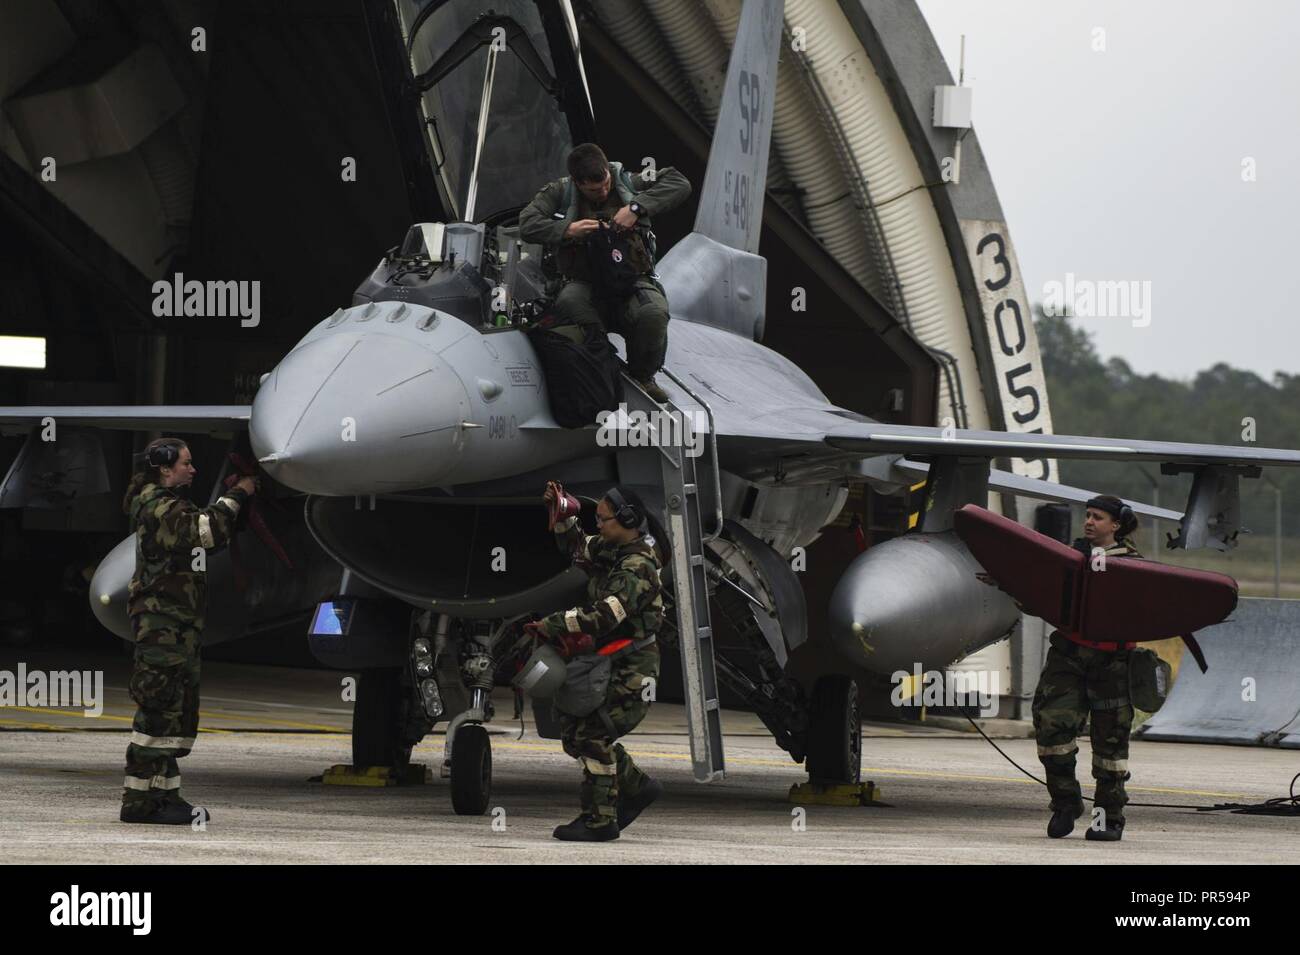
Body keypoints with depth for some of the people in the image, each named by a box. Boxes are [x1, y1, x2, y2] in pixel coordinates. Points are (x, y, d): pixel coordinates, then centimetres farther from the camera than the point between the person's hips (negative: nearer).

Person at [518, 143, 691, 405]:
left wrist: (637, 208, -14)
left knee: (654, 313, -34)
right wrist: (568, 229, -18)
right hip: (584, 283, 0)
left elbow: (680, 184, -2)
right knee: (567, 303, -38)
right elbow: (527, 226, -4)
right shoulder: (558, 193, 5)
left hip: (633, 281, 0)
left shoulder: (629, 184, 6)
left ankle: (642, 377, -5)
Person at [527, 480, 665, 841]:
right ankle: (637, 787, 21)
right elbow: (578, 548, 29)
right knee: (573, 729, 10)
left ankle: (600, 821, -8)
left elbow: (603, 617, -30)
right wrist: (561, 514, 14)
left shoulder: (636, 568, -21)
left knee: (592, 735, -14)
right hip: (607, 662, 10)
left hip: (631, 669, -10)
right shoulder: (611, 551, 9)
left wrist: (552, 625, -28)